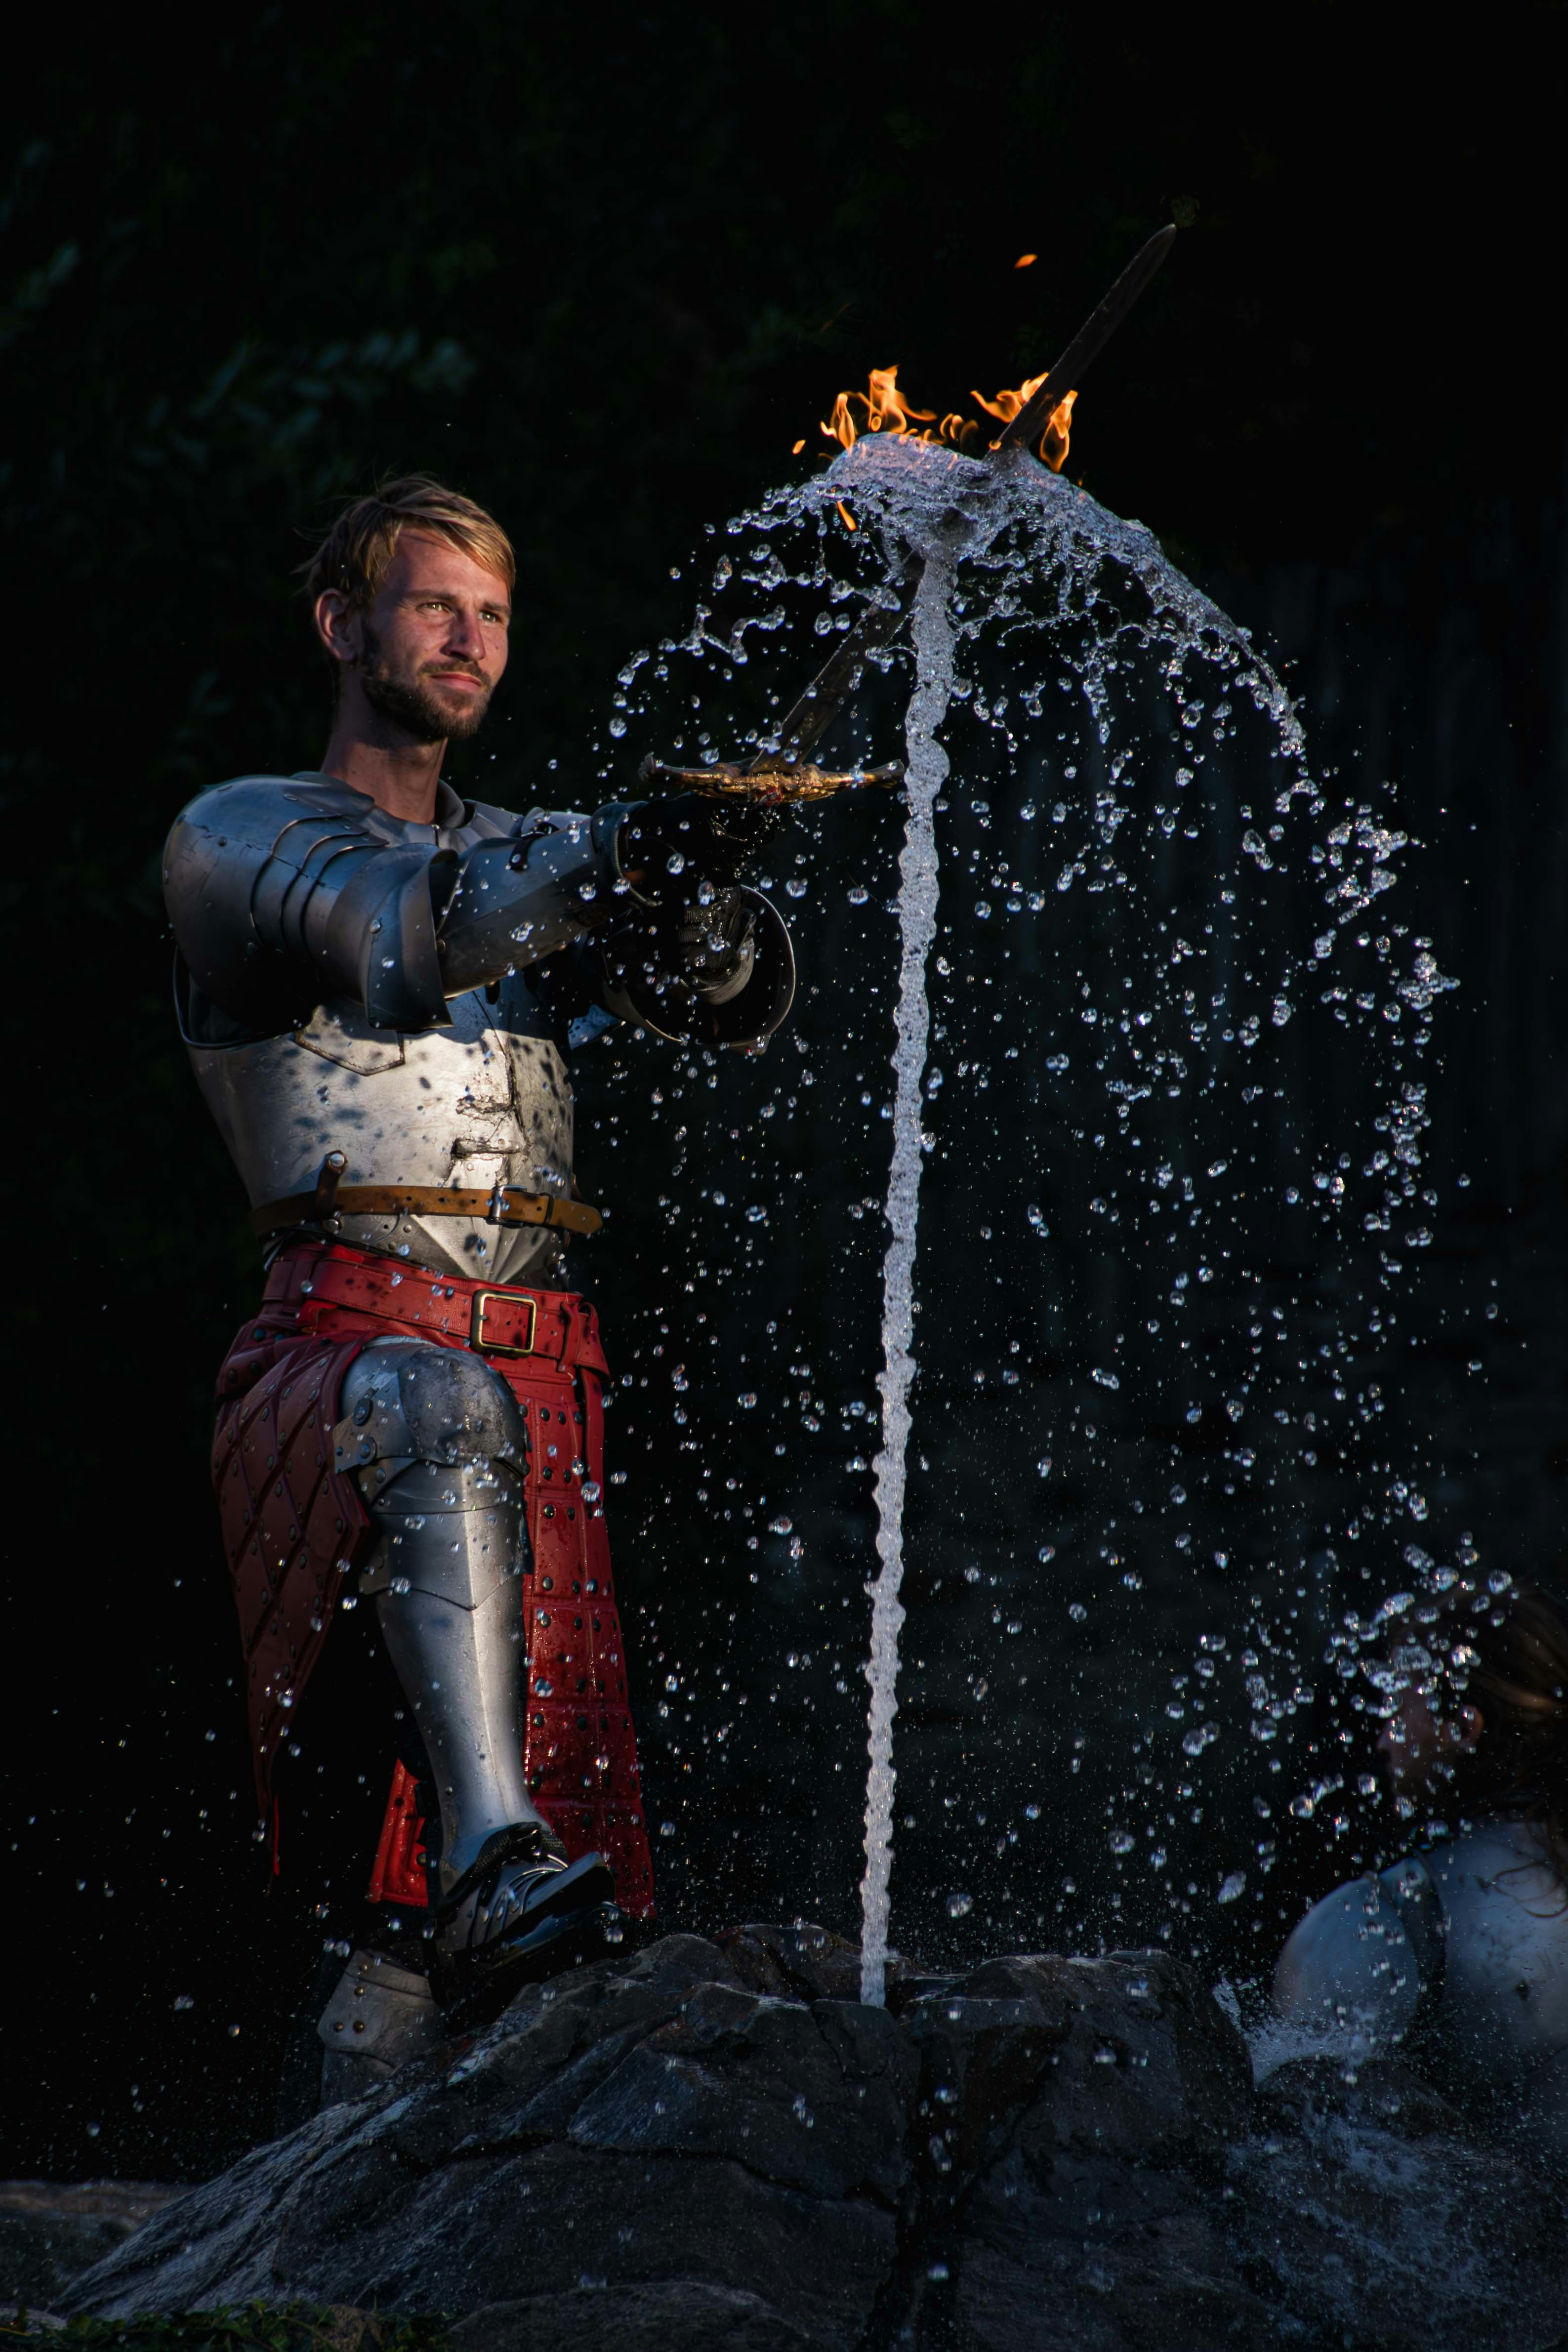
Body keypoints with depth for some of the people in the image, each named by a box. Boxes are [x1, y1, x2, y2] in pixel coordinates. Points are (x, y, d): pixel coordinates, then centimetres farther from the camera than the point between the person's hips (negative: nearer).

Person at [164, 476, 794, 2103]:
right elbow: (389, 927, -12)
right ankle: (493, 1860, -57)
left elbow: (742, 1003, 11)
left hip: (536, 1367, 6)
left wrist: (696, 893, -13)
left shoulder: (536, 858, 25)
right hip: (346, 1337, -5)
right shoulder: (237, 837, 9)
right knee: (439, 1413, -41)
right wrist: (605, 859, -27)